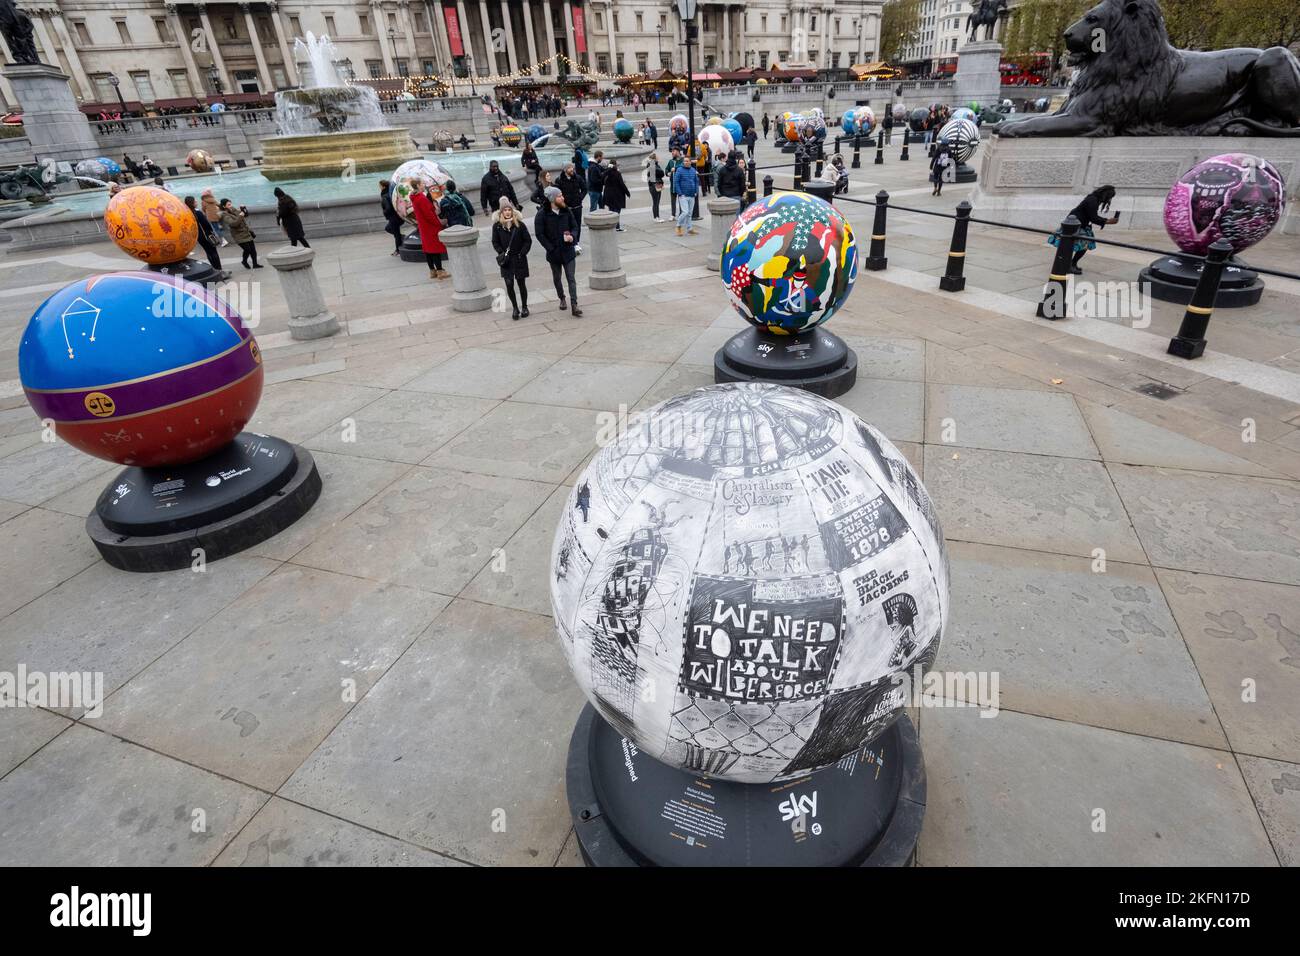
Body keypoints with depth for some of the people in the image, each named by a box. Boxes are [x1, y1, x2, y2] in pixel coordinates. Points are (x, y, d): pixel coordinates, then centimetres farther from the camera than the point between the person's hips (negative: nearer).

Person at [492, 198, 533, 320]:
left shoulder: (520, 225, -3)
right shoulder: (497, 226, -1)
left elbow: (528, 240, 1)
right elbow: (495, 242, 7)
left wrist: (522, 253, -9)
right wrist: (501, 253, -7)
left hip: (519, 260, -1)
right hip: (506, 261, 1)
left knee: (521, 283, 7)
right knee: (509, 285, -1)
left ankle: (524, 307, 21)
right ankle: (515, 308, 12)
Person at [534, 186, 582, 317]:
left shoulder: (566, 211, 1)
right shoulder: (542, 214, -9)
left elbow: (574, 227, 11)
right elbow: (539, 234, -8)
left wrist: (572, 236, -10)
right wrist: (550, 248, -11)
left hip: (568, 251, 1)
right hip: (553, 252, -1)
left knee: (571, 278, -5)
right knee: (557, 278, 15)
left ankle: (574, 306, -8)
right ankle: (562, 299, 37)